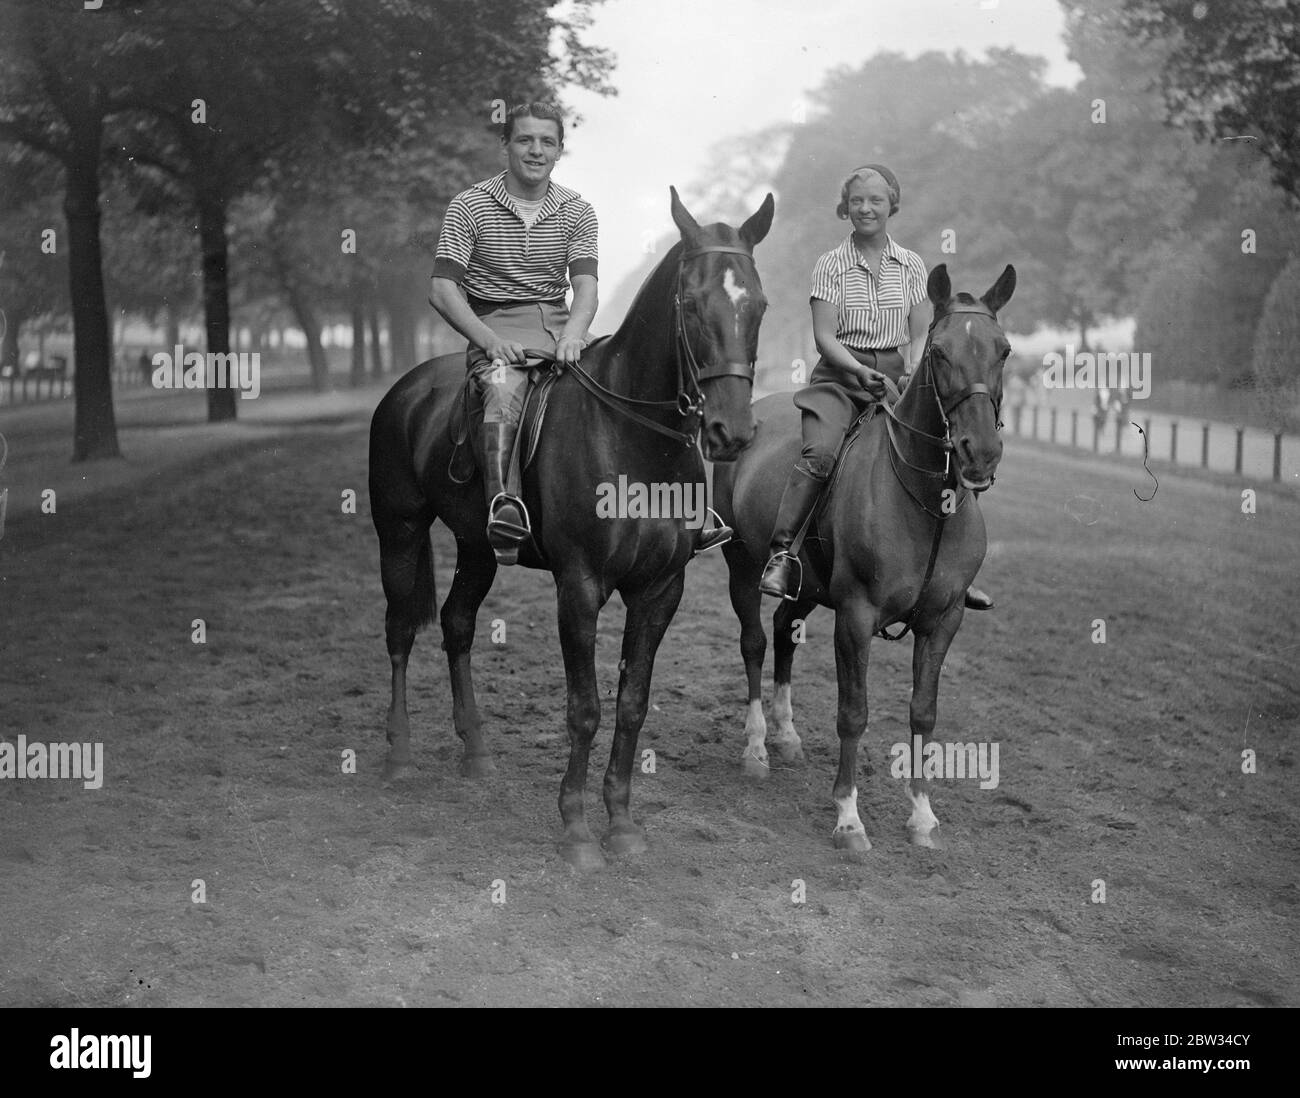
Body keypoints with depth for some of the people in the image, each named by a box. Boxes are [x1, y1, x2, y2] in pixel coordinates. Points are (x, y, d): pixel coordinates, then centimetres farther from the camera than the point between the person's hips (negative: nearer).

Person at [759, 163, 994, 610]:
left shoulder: (911, 265, 9)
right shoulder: (831, 264, 1)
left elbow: (921, 334, 7)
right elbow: (825, 336, -6)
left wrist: (912, 374, -12)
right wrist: (862, 372, -21)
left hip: (895, 376, 3)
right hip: (841, 375, -3)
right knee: (819, 452, -29)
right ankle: (782, 553, -31)